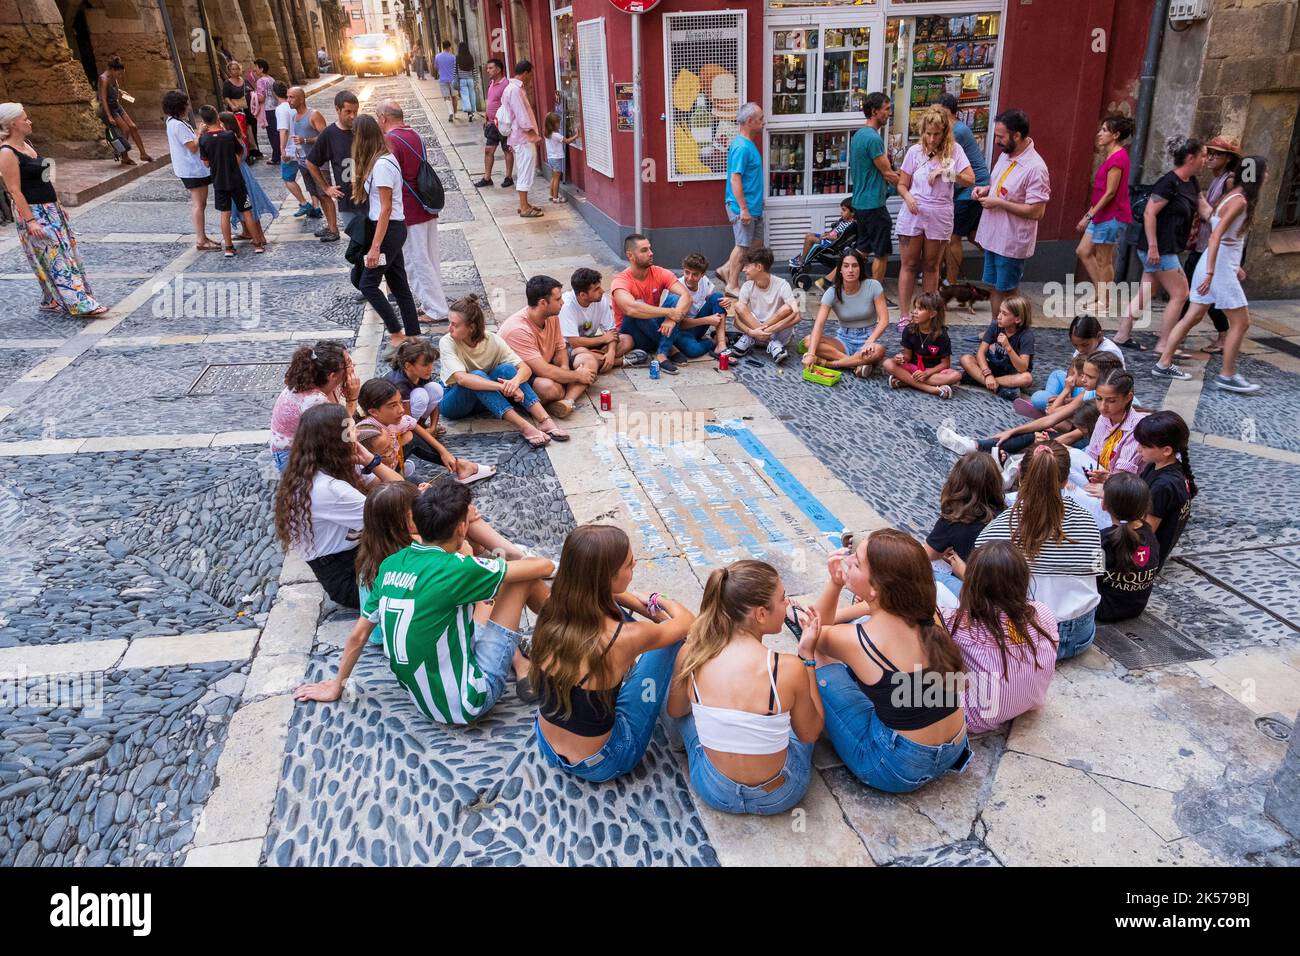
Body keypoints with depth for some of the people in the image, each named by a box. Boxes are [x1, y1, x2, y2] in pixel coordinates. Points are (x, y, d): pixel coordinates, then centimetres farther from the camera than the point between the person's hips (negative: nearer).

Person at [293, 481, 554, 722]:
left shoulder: (391, 564, -3)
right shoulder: (454, 569, -23)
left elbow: (358, 636, 7)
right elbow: (544, 566, -16)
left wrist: (336, 686, 22)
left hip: (424, 700, 7)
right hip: (466, 705, -7)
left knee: (482, 601, 24)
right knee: (525, 579, -3)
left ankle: (522, 668, 22)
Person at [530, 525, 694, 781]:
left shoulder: (551, 612, -17)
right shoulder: (624, 638, -31)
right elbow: (687, 622, -8)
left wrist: (640, 603, 4)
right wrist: (664, 601, 10)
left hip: (547, 747, 5)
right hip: (598, 766, -5)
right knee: (669, 639, 4)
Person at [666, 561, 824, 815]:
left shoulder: (691, 655, -17)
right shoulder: (788, 668, -26)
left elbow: (675, 710, 4)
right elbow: (810, 734, -7)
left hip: (714, 793, 1)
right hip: (780, 797, -1)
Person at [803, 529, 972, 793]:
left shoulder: (854, 640, -24)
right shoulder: (928, 616, -10)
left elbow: (813, 633, 1)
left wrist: (834, 583, -8)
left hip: (899, 770, -6)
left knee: (820, 667, 4)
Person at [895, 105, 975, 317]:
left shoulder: (954, 150, 0)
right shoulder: (915, 151, 1)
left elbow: (970, 180, -5)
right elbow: (902, 184, 5)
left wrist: (946, 172, -16)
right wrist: (908, 197, -15)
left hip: (939, 217, 0)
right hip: (913, 214, 0)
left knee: (931, 266, 11)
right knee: (909, 265, 3)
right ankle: (904, 315, 7)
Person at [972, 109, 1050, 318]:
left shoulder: (1035, 168, -21)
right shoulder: (1006, 155, 5)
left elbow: (1036, 211, -23)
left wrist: (999, 203, -21)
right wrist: (985, 190, 2)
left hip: (1012, 242, -8)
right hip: (992, 236, 8)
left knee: (1008, 292, 3)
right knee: (994, 287, 16)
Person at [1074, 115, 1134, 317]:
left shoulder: (1117, 158, -17)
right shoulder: (1111, 156, 13)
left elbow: (1110, 193, -19)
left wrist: (1089, 215, -18)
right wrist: (1090, 214, 14)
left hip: (1111, 216, -10)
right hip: (1101, 215, 10)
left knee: (1103, 260, -1)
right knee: (1083, 251, 13)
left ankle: (1105, 304, 9)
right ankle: (1101, 294, 20)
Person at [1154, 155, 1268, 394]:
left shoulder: (1234, 196, 12)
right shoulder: (1239, 201, -16)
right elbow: (1216, 236, -23)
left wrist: (1235, 266, 21)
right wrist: (1210, 273, -28)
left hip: (1220, 263, 9)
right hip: (1219, 266, -9)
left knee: (1193, 317, 12)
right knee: (1241, 323, 0)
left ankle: (1164, 364, 13)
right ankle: (1227, 375, 7)